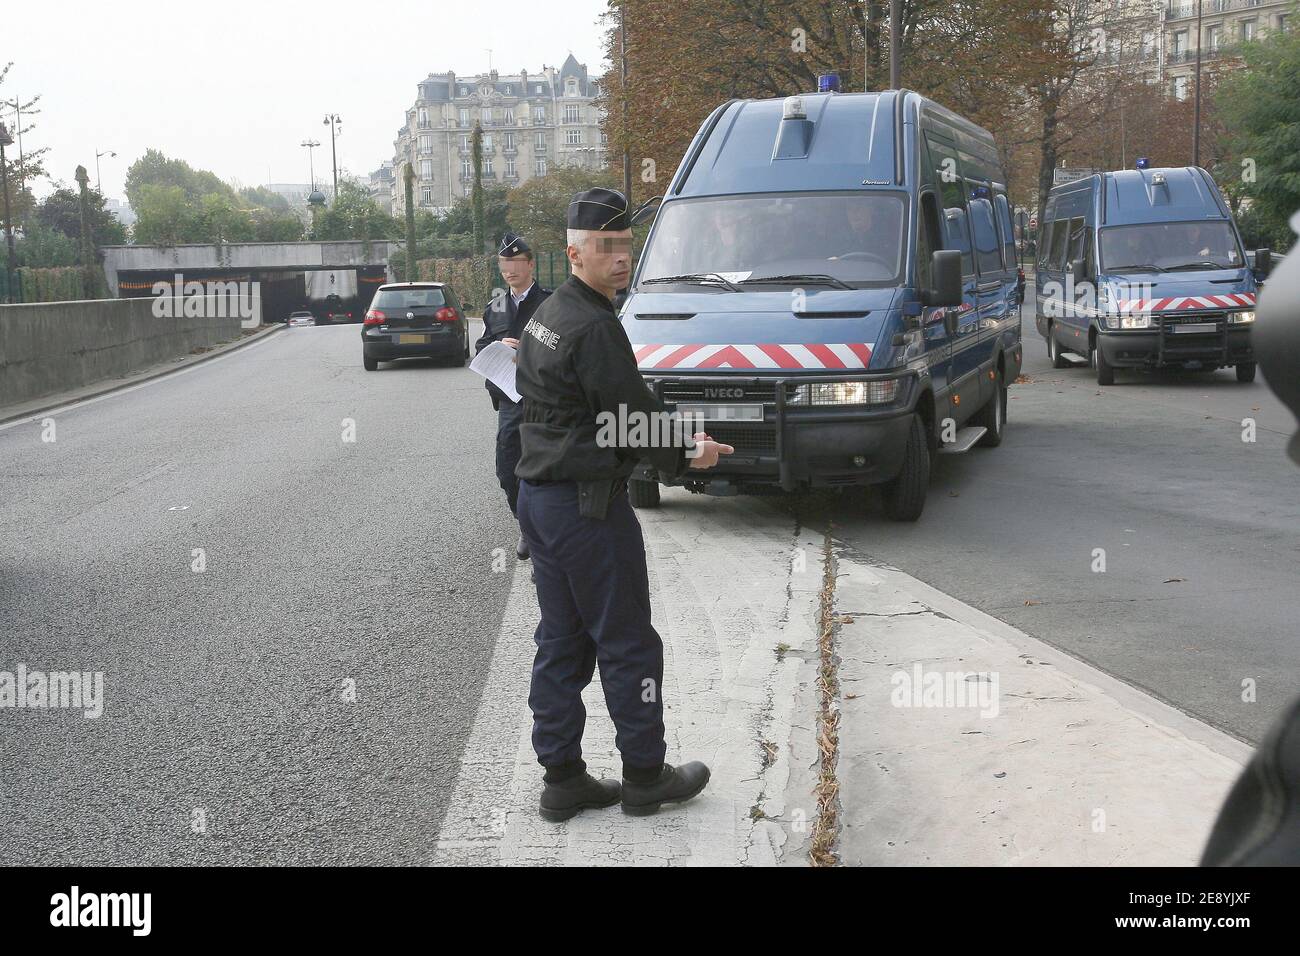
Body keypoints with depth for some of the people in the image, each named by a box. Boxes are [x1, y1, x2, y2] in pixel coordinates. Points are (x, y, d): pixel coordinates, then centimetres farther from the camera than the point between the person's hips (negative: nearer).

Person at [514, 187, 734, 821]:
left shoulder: (545, 315, 12)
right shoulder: (594, 327, -19)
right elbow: (634, 415, -18)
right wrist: (687, 454, 2)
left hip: (538, 494, 10)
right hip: (587, 504, -10)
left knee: (560, 642, 13)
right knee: (627, 643, 3)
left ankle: (561, 778, 19)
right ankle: (645, 777, 15)